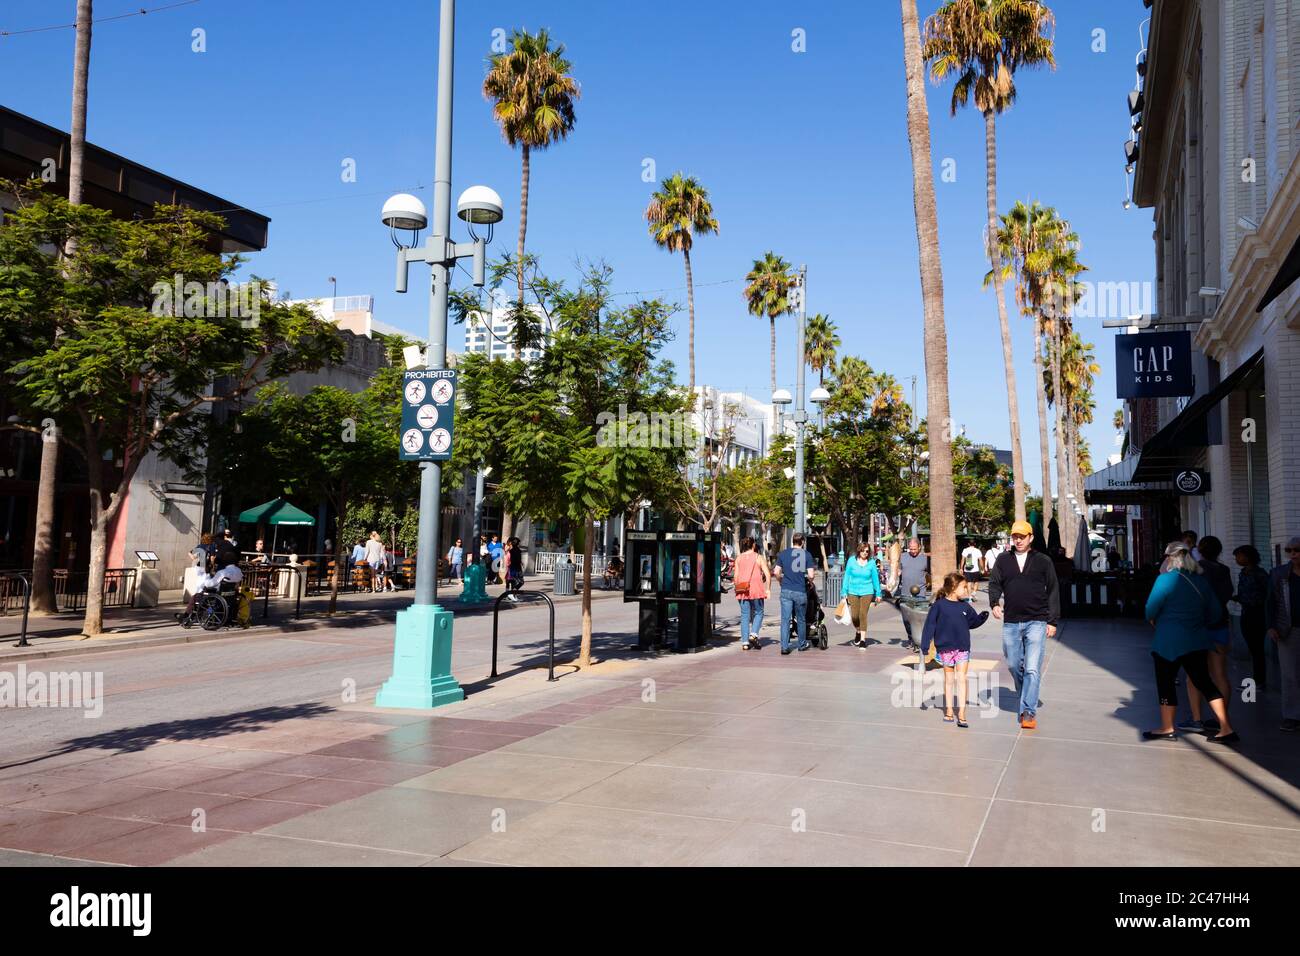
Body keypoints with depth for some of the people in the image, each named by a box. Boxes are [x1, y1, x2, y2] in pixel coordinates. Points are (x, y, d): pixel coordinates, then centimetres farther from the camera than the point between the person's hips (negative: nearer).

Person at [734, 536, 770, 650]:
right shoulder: (759, 557, 1)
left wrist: (737, 589, 16)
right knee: (758, 613, 11)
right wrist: (768, 589, -1)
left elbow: (736, 576, 7)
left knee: (744, 615, 6)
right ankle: (753, 634, -9)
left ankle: (745, 642, 2)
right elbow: (767, 574, -5)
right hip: (756, 589, -3)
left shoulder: (739, 558, 10)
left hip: (742, 591, 3)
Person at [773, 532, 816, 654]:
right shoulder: (807, 555, 0)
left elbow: (776, 572, 1)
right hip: (801, 592, 0)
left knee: (785, 619, 1)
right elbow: (810, 575, -5)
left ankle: (784, 647, -5)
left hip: (786, 591, 1)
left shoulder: (783, 554, 5)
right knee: (801, 620, 14)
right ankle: (802, 644, 28)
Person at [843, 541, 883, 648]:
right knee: (854, 616, -2)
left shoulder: (871, 562, 0)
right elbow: (847, 577, 4)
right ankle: (858, 632, 28)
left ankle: (863, 639, 1)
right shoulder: (851, 561, 0)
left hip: (867, 592, -1)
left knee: (863, 615, -7)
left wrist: (878, 594, 11)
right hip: (853, 592, 1)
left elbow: (875, 578, 8)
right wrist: (845, 592, 2)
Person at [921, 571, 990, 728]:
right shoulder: (939, 606, -7)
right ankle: (949, 711, 21)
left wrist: (983, 616, -4)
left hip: (963, 648, 2)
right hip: (946, 648, -2)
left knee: (961, 679, -1)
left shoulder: (965, 606, 5)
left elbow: (973, 622, 16)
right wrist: (925, 646, -11)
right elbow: (930, 625, -7)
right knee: (949, 679, 10)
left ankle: (961, 714, -1)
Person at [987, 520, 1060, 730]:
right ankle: (1028, 698, 35)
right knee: (1014, 666, 12)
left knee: (1032, 669, -11)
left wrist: (1052, 621, 1)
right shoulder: (1003, 560, 8)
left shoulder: (1043, 561, 3)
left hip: (1036, 622, -3)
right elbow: (994, 584, 8)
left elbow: (1053, 591, 5)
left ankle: (1029, 711, -9)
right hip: (1011, 622, 3)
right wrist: (994, 603, -13)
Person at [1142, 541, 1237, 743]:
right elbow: (1216, 613, 10)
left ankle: (1167, 729, 16)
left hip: (1169, 642, -6)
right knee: (1205, 682, 10)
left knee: (1166, 683, 7)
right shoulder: (1202, 580, 6)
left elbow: (1151, 609, -13)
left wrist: (1153, 620, 8)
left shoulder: (1166, 579, -13)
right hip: (1197, 641, 6)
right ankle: (1226, 729, 6)